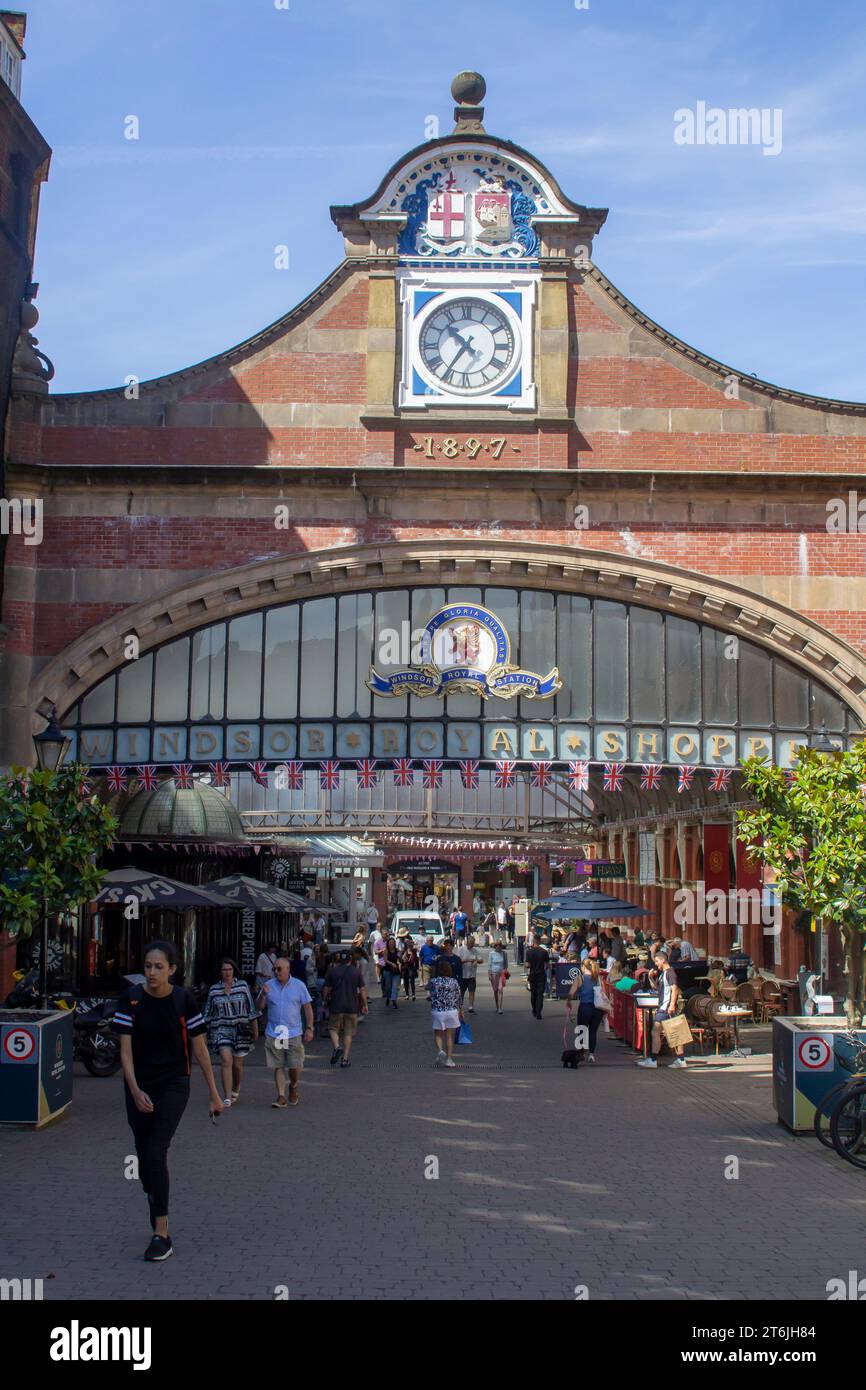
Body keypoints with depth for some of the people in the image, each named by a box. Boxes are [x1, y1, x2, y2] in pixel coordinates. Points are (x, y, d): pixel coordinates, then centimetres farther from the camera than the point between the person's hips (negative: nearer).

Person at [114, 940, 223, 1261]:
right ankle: (155, 1209, 35)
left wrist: (214, 1094, 0)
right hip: (139, 1088, 2)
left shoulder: (183, 1000, -10)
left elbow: (199, 1048, -3)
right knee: (144, 1159, 9)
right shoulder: (131, 999, -8)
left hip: (173, 1086, -2)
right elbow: (125, 1049, -8)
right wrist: (135, 1091, -20)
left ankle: (162, 1234, -8)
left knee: (156, 1155, -13)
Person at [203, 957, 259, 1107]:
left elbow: (251, 1009, 6)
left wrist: (255, 1028, 6)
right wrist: (206, 1033, 12)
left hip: (240, 1030, 1)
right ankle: (227, 1098, -17)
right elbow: (208, 1014, 13)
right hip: (221, 1030, 0)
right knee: (226, 1061, -17)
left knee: (237, 1064, 8)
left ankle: (235, 1092, 33)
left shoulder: (243, 986, 2)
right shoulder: (213, 990, 4)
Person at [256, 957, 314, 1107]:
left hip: (294, 1034, -1)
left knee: (295, 1066, 0)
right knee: (278, 1066, 2)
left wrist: (309, 1028, -2)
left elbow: (308, 1008, 4)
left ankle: (293, 1088, 28)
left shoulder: (299, 985, 1)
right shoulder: (269, 985, 5)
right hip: (273, 1034, 1)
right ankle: (281, 1097, 8)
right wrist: (263, 995, -13)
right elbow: (259, 1007, 6)